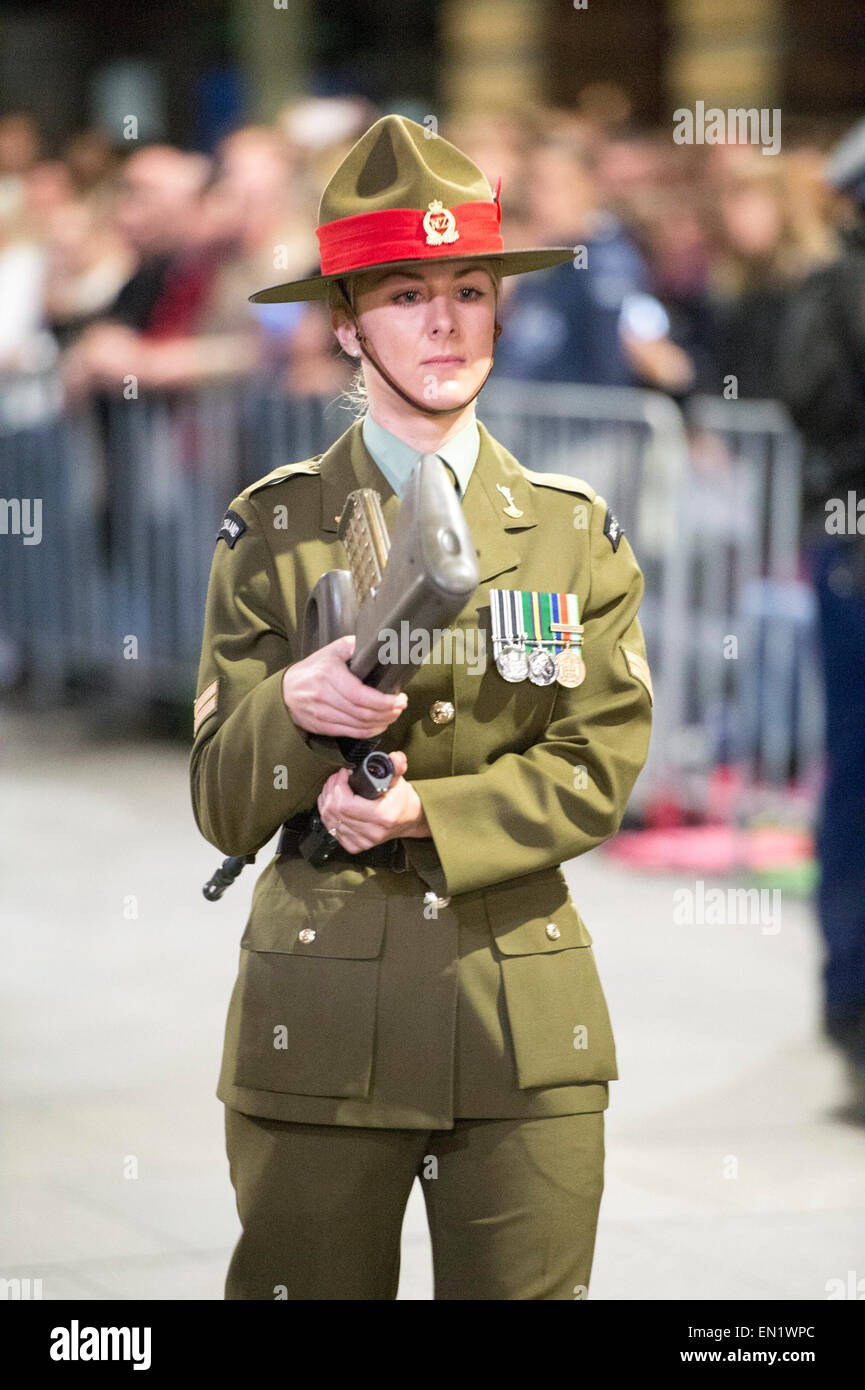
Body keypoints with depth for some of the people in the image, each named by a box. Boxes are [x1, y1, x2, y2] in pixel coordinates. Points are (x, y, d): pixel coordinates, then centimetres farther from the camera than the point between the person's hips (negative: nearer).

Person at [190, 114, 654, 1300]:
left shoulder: (576, 530, 8)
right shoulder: (273, 529, 3)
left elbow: (598, 770, 0)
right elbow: (222, 811, 0)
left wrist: (422, 816, -14)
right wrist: (295, 710, -22)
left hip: (524, 1019, 1)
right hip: (321, 1017, -1)